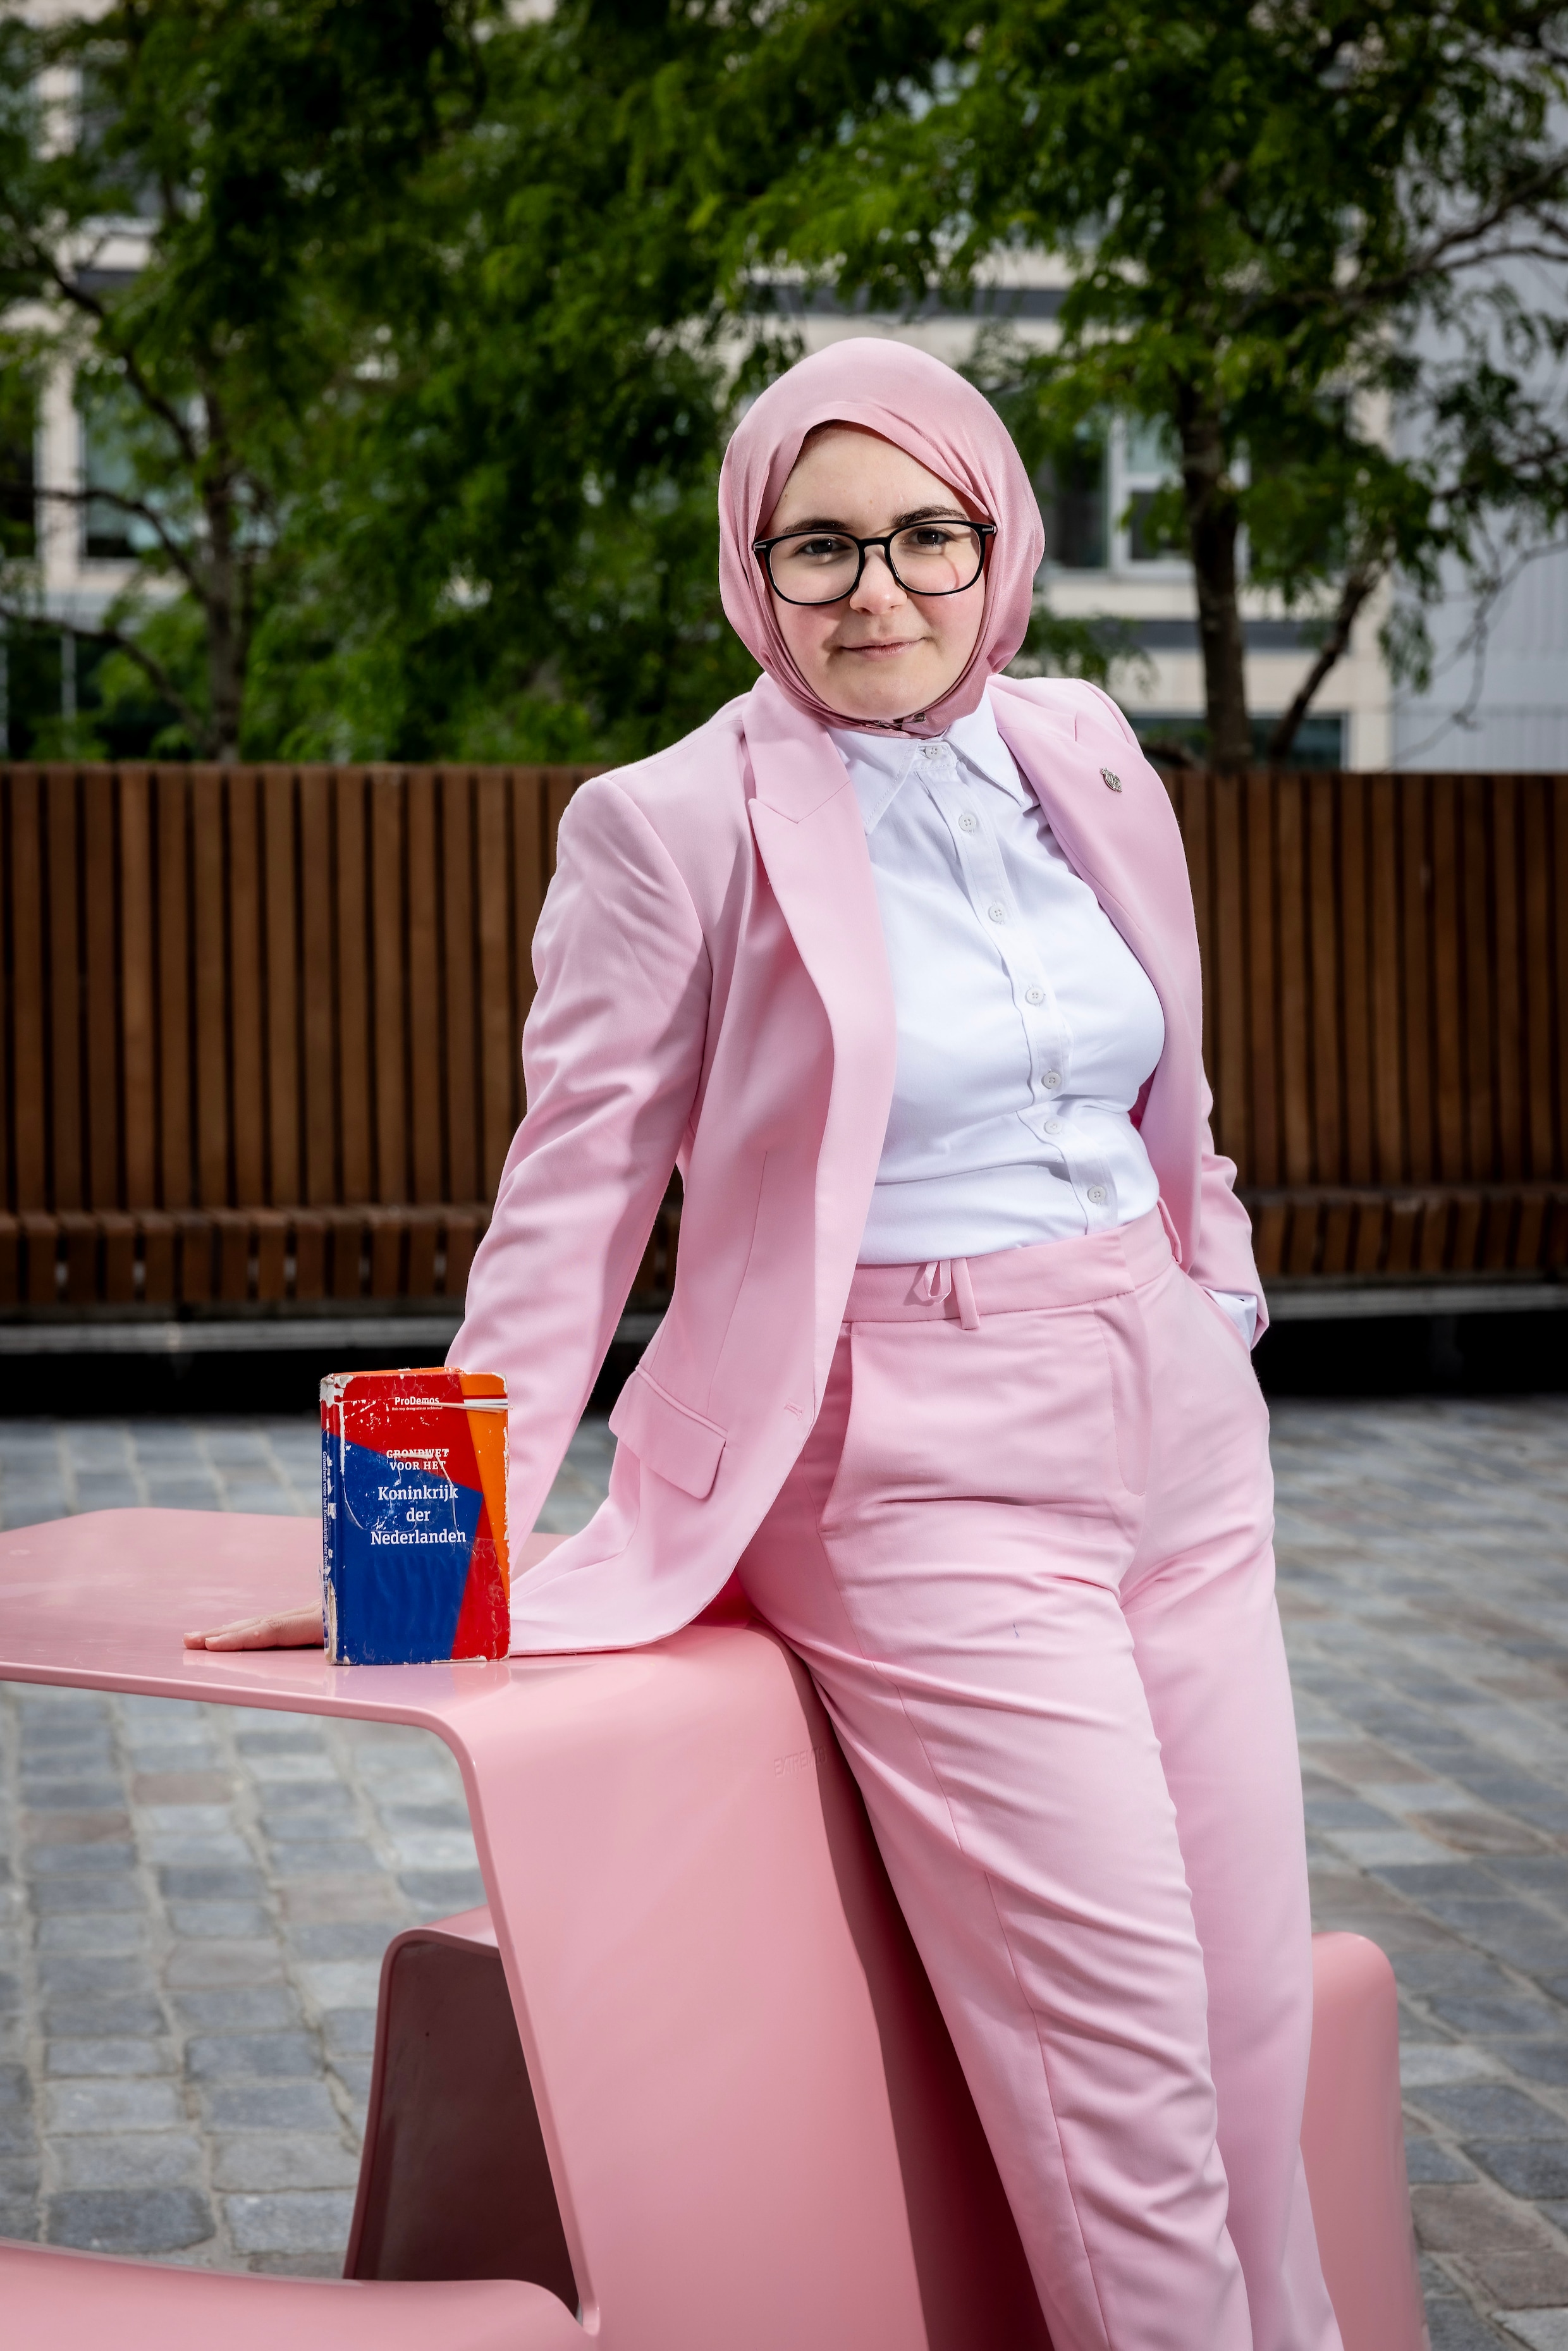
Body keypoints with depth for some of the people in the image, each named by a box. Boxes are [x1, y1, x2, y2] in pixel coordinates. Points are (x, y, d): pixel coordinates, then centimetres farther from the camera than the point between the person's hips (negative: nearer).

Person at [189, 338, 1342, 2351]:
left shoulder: (1084, 759, 9)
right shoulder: (669, 828, -6)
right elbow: (571, 1198, -4)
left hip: (1180, 1431, 6)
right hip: (923, 1479, -5)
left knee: (1260, 2014, 6)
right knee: (1118, 2037, -8)